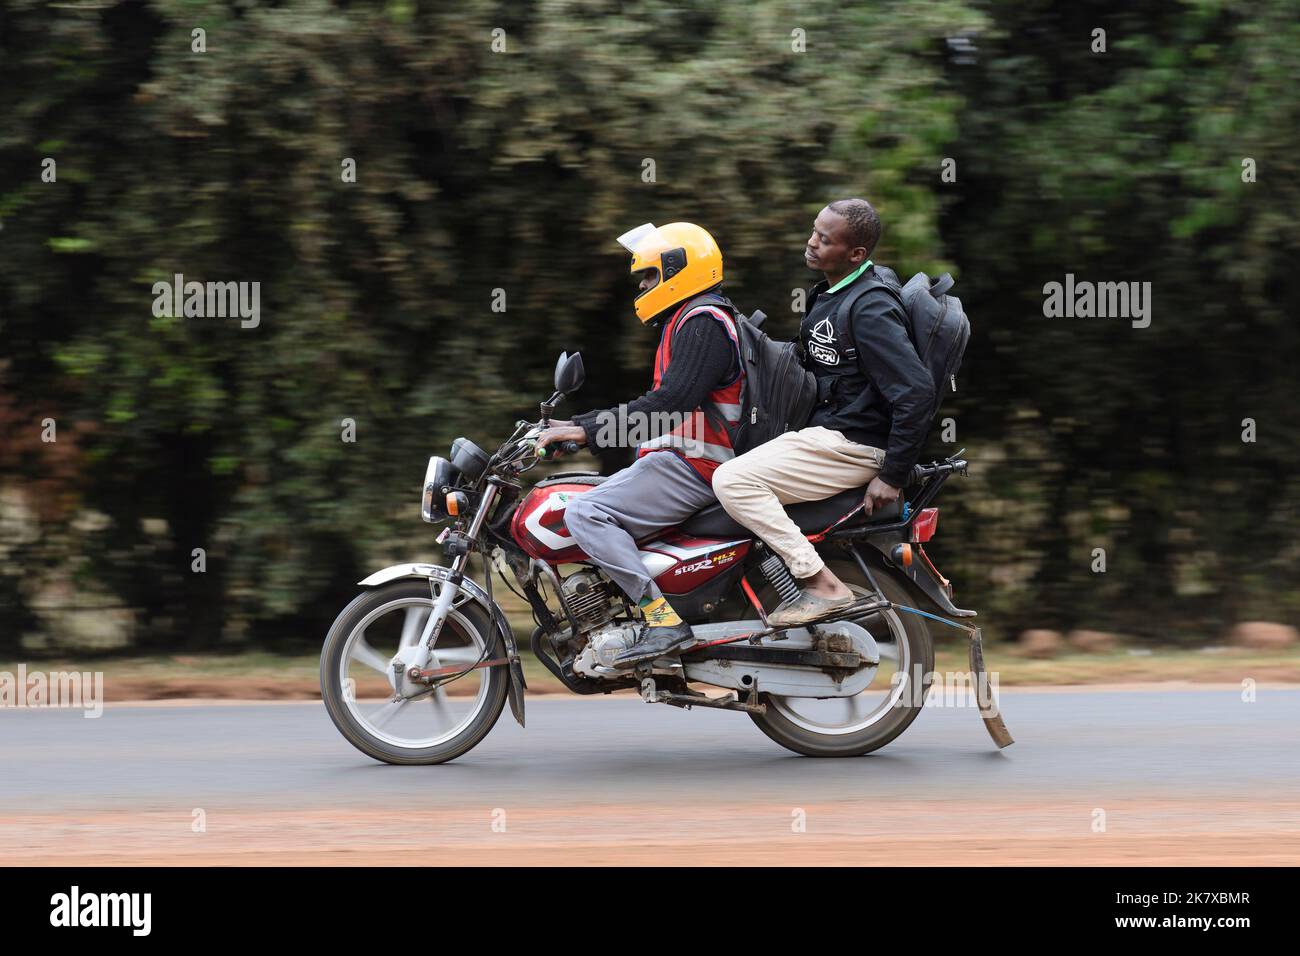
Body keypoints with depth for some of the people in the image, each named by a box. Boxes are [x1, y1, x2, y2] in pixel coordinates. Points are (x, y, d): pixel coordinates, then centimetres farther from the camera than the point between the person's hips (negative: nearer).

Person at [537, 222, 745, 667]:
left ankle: (663, 620, -29)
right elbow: (658, 402, 28)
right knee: (589, 508, 19)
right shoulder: (691, 321, 24)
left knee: (585, 514, -21)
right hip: (682, 463, 11)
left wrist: (588, 430, -26)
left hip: (691, 465, -11)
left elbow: (671, 403, -24)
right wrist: (581, 424, 24)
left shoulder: (702, 322, -12)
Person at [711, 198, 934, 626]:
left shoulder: (872, 309, -19)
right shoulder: (828, 296, 13)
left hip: (851, 446, -11)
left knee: (733, 480, -20)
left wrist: (892, 477, -23)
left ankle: (822, 585, -21)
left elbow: (916, 390, -25)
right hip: (821, 429, 11)